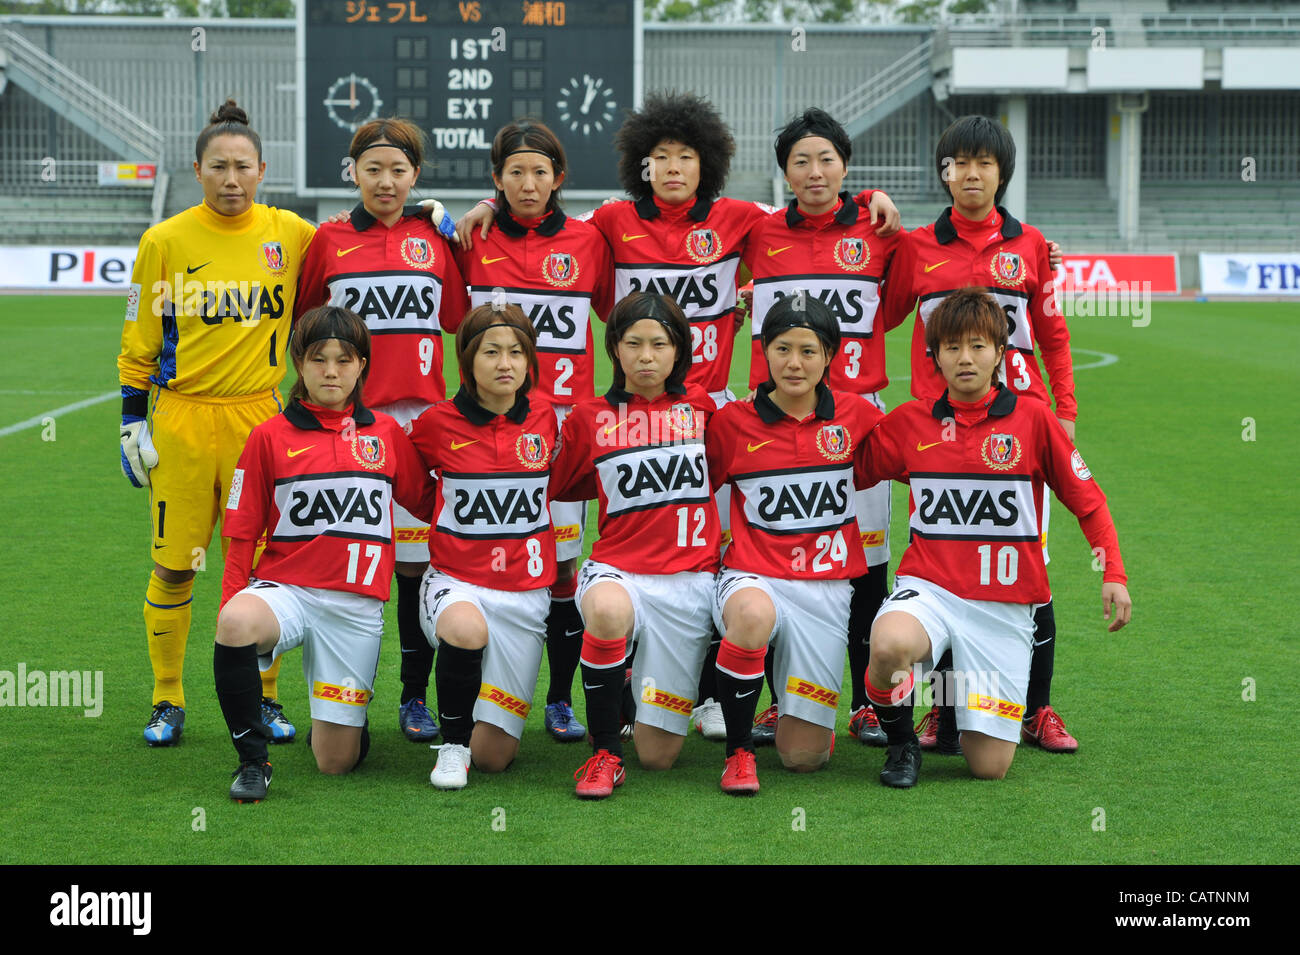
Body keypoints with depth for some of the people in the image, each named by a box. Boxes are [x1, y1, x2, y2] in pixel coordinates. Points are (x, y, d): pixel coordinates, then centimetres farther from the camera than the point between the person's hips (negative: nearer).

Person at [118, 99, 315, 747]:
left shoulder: (290, 234, 3)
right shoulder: (165, 241, -1)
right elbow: (140, 341, 5)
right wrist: (133, 420, 2)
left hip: (258, 418, 1)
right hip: (180, 420, -1)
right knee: (173, 566, 2)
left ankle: (263, 699, 17)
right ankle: (167, 703, 16)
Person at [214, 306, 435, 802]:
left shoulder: (387, 433, 7)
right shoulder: (270, 436, 3)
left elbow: (427, 502, 20)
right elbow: (242, 534, 4)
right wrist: (230, 605, -4)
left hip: (356, 606, 1)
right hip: (285, 588, -1)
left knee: (336, 762, -2)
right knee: (236, 626, -38)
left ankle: (340, 720, 37)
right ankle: (252, 758, -19)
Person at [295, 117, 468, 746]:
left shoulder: (434, 239, 9)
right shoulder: (330, 240, 7)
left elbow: (460, 317, 11)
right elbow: (303, 318, 16)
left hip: (420, 413, 1)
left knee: (418, 557, 2)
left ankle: (415, 698, 12)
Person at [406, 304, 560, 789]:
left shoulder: (544, 420, 3)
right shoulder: (438, 423, -3)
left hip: (525, 590, 2)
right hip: (455, 580, -2)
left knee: (493, 756, -4)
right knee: (467, 629, -41)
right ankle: (452, 743, -16)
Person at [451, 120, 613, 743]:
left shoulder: (586, 241, 6)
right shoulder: (476, 241, 5)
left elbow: (619, 312, 16)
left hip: (563, 418, 0)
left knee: (561, 563, 1)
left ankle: (560, 701, 11)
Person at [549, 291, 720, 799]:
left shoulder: (702, 406, 8)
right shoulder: (589, 418, 4)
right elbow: (556, 488, 15)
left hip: (689, 580, 1)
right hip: (617, 570, -1)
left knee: (658, 755, -2)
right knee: (609, 610, -42)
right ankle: (604, 752, -22)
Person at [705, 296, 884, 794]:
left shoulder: (856, 416, 3)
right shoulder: (732, 422, -1)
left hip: (827, 586, 2)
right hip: (753, 577, -1)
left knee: (803, 755, -3)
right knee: (754, 614, -42)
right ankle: (738, 751, -20)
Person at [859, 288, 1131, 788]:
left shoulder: (1033, 418, 0)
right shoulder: (909, 422, 4)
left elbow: (1086, 499, 5)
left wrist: (1113, 575, -5)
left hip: (1004, 605, 0)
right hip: (929, 587, 0)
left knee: (990, 766, -4)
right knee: (890, 644, -38)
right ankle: (900, 739, -4)